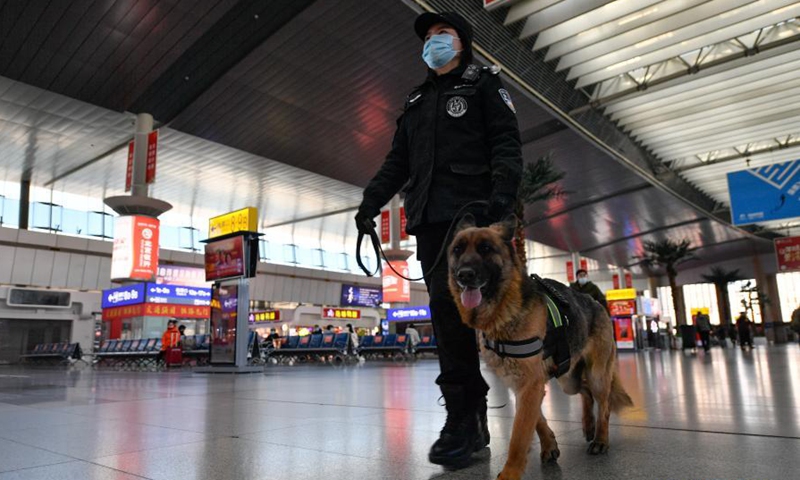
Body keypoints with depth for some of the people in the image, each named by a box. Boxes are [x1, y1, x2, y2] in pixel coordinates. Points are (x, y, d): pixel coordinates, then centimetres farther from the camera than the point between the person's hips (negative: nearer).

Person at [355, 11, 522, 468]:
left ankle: (462, 417, -8)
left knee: (453, 304, -17)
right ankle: (473, 421, 6)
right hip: (428, 218, 6)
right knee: (448, 312, 0)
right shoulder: (416, 100, 29)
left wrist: (502, 193, -19)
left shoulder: (484, 84, 13)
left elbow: (507, 144, -1)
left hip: (470, 211, -5)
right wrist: (371, 202, 9)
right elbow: (397, 162, 24)